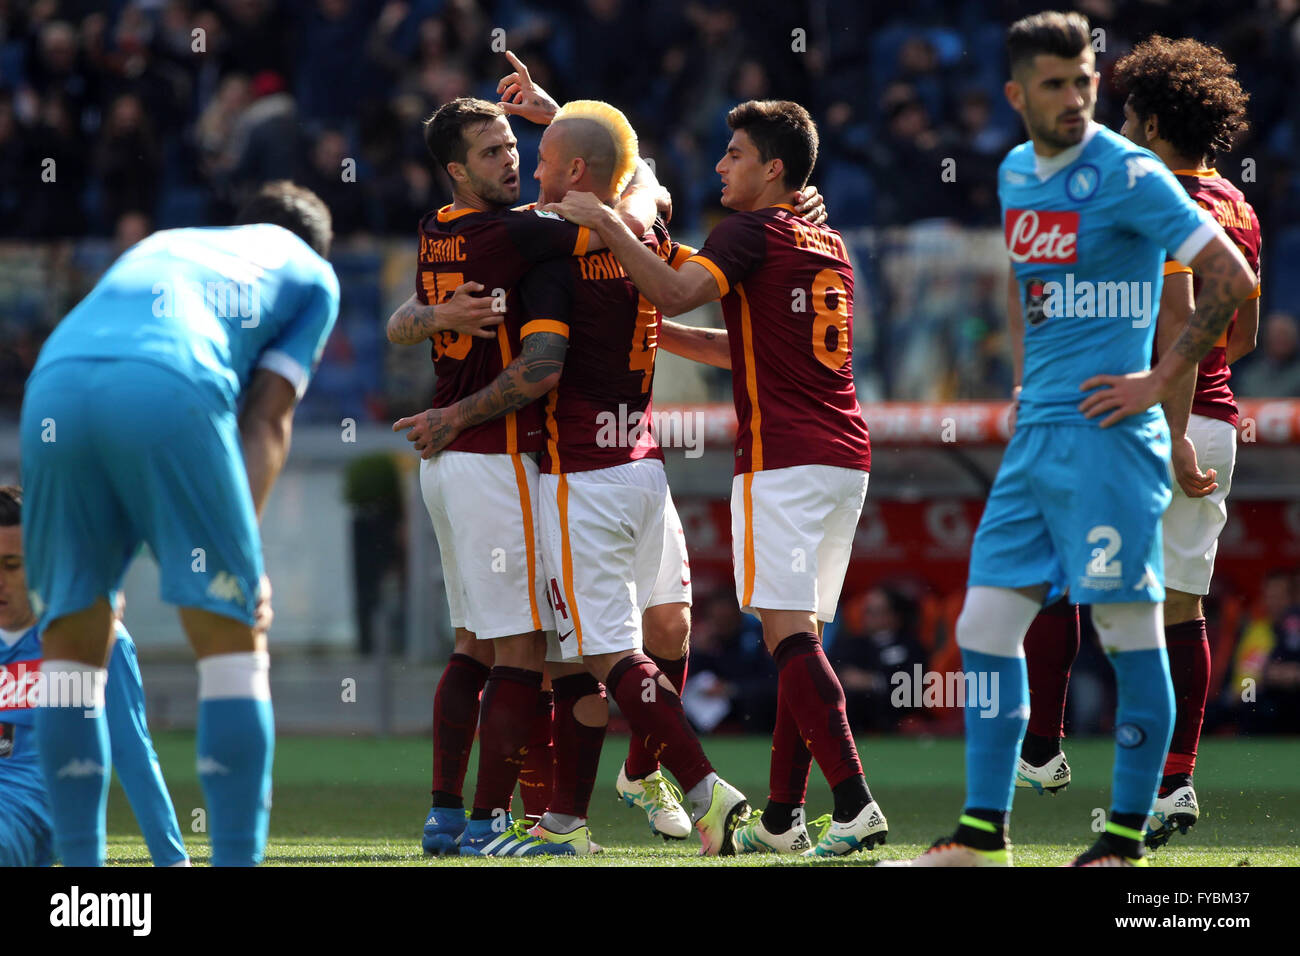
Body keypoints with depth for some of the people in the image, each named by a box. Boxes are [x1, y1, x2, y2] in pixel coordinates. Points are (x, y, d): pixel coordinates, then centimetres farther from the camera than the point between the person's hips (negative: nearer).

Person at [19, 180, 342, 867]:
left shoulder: (162, 245, 42)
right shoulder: (311, 274, 29)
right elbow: (268, 416, 15)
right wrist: (243, 549, 7)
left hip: (55, 380, 4)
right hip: (172, 390, -4)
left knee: (70, 649, 13)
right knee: (235, 647, 5)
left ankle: (82, 883, 10)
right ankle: (236, 862, -1)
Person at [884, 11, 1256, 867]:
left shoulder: (1129, 176, -10)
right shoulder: (1016, 175, 13)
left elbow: (1232, 277, -13)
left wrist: (1161, 381, -13)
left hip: (1108, 435, -8)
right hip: (1035, 436, 8)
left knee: (1131, 634, -3)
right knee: (986, 626, 6)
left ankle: (1127, 837, 3)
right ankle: (983, 833, 12)